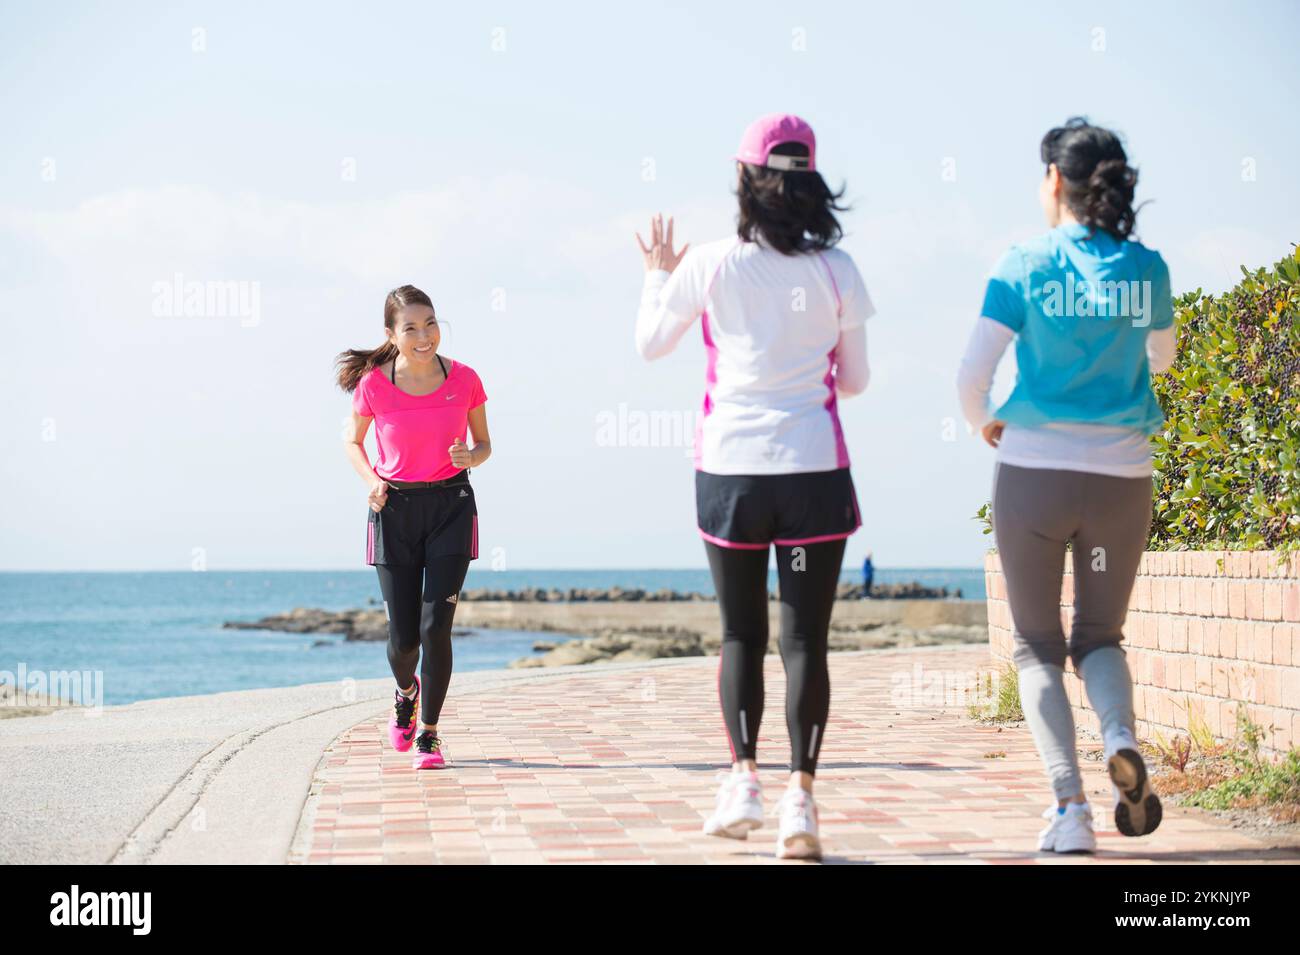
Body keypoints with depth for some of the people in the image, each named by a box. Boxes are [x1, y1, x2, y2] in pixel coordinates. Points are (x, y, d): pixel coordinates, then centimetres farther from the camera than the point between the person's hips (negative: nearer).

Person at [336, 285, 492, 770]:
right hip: (394, 510, 0)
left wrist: (470, 457, -15)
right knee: (403, 636, 1)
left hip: (450, 507, 0)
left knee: (435, 627, -11)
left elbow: (484, 443, 8)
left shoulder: (463, 379, -6)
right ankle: (406, 691, 38)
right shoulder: (374, 385, -8)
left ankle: (428, 733, 5)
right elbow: (353, 442, 9)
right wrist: (371, 480, -9)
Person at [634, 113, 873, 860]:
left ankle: (744, 778, 5)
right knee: (806, 637, 1)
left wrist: (659, 277, 29)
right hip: (813, 469, 0)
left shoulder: (710, 266, -2)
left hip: (730, 469, 1)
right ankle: (800, 801, -5)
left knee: (742, 633, 15)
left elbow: (651, 344, 13)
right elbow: (854, 381, 7)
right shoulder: (836, 272, -1)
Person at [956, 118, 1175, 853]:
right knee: (1100, 635, 19)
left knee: (1038, 646, 10)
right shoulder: (1147, 269, 2)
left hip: (1034, 471, -2)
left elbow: (973, 375, -7)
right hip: (1121, 478, 2)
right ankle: (1122, 740, -13)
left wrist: (984, 422, 13)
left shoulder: (1027, 266, -6)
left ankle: (1071, 807, -5)